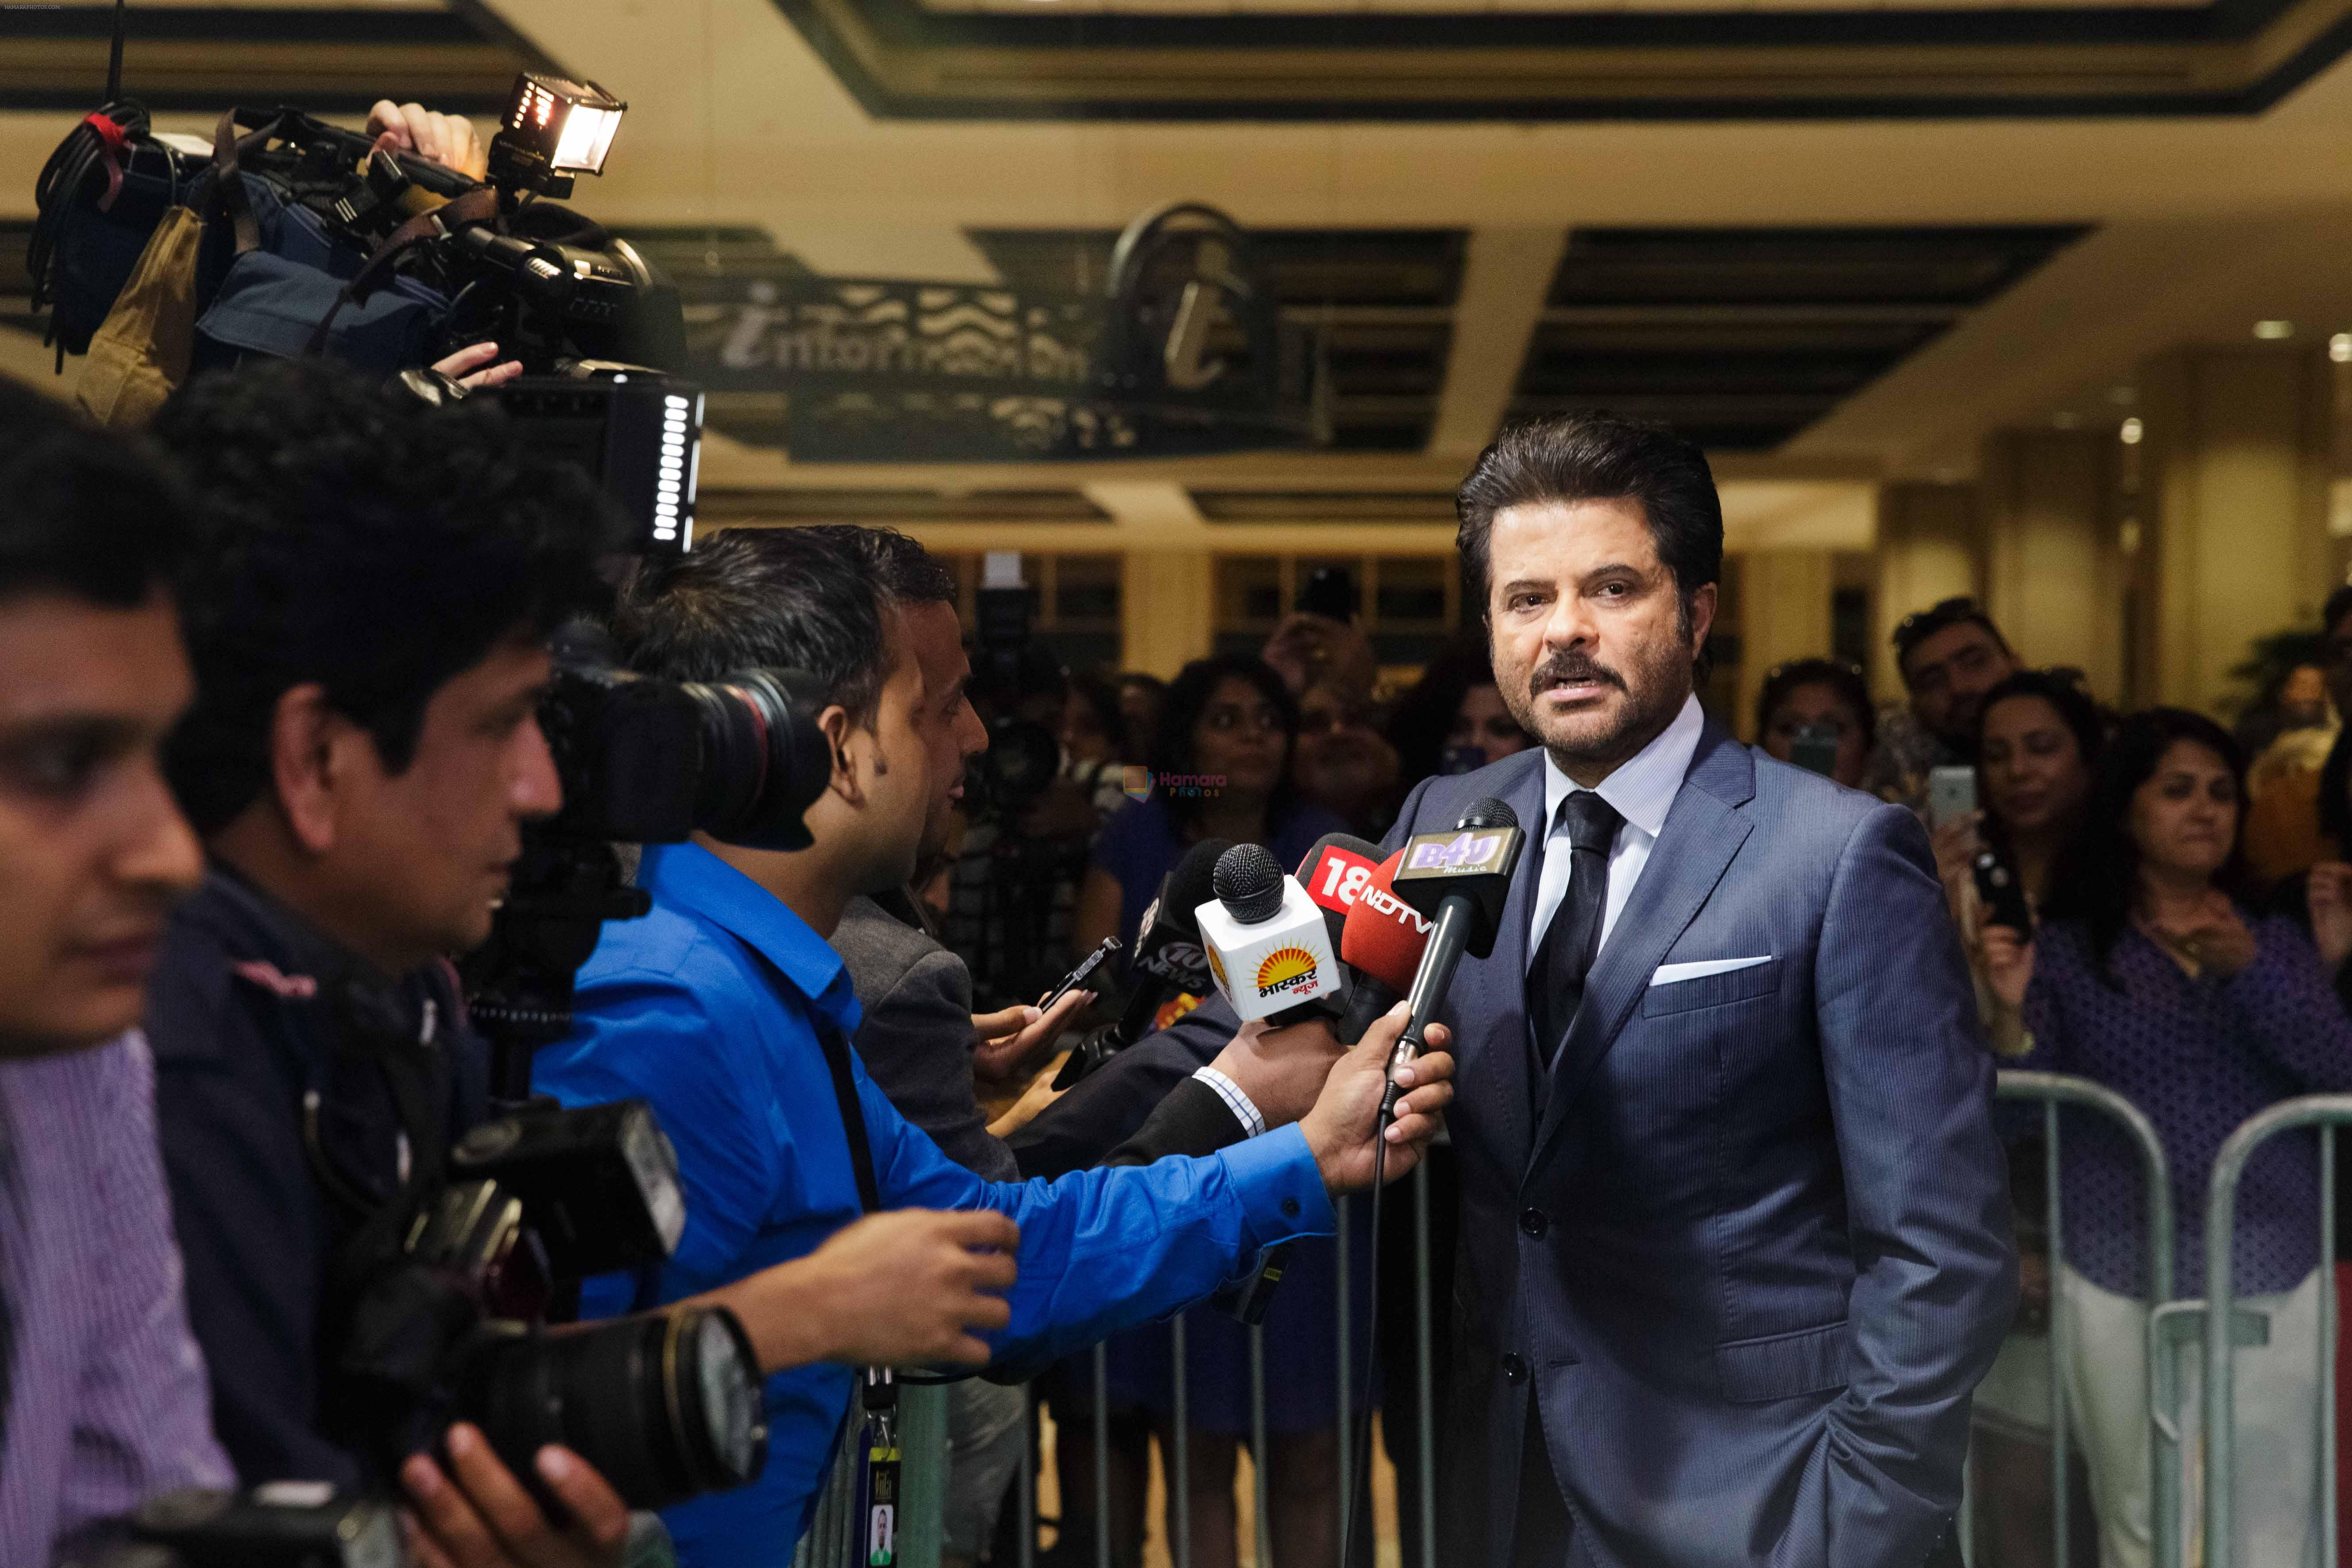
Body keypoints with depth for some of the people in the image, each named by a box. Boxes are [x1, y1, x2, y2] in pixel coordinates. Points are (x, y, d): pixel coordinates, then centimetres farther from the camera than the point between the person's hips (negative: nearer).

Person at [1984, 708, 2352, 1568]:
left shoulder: (2275, 940, 10)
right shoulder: (2067, 949, 3)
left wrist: (2246, 970, -20)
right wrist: (2014, 1017, -19)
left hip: (2270, 1279, 1)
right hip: (2118, 1283, -1)